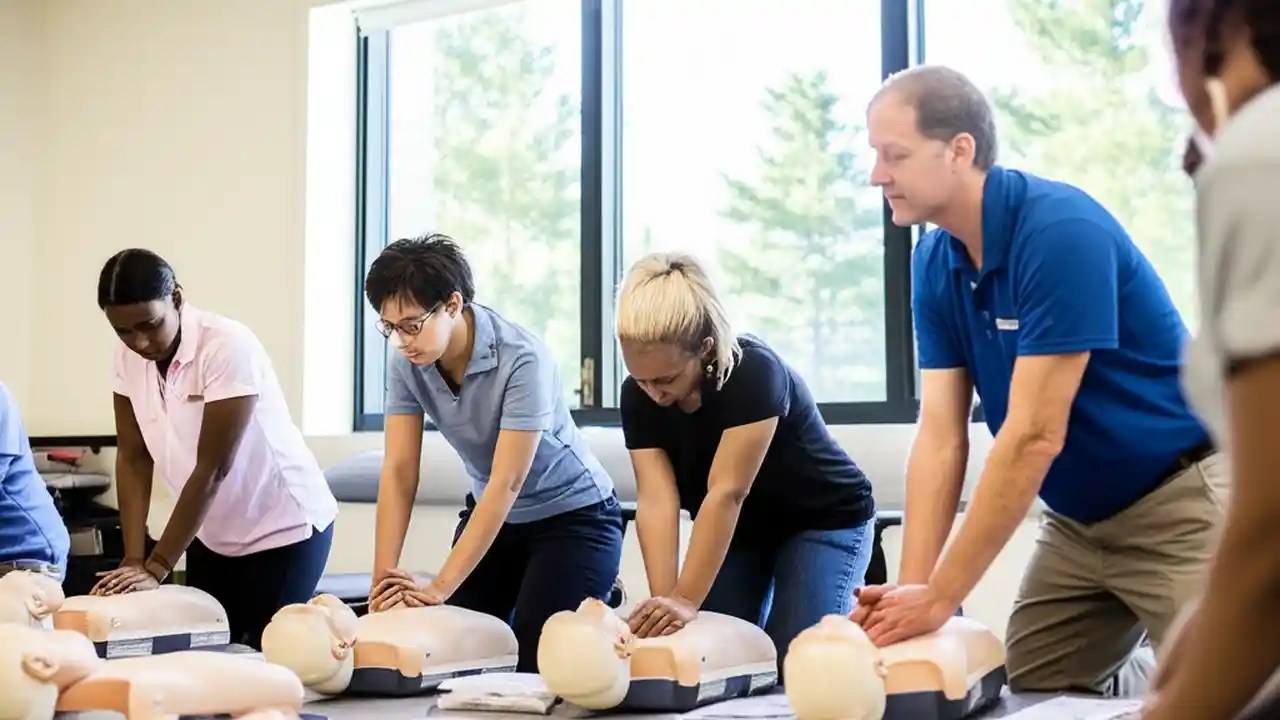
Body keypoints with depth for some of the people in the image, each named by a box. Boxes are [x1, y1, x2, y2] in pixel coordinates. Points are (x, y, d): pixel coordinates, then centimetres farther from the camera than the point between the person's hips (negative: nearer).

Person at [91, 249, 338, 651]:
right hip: (212, 534, 6)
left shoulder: (227, 346, -25)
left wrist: (156, 569, -24)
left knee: (258, 653, -4)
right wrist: (134, 560, -13)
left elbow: (211, 470, -25)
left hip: (283, 528, -5)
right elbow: (132, 458, -4)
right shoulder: (129, 355, -7)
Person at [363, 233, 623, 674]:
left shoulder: (522, 360, -30)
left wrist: (439, 588, -35)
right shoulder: (407, 364, -13)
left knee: (532, 664, -16)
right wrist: (383, 577, -23)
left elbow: (506, 486, -31)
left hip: (571, 516, -5)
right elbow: (399, 471, -13)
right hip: (491, 514, 6)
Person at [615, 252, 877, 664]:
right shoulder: (637, 394, -15)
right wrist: (663, 602, -36)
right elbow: (656, 499, -24)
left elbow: (727, 493, -37)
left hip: (823, 520, -5)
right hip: (738, 531, 5)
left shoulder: (754, 372, -32)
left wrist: (686, 601, -42)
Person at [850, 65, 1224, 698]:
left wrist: (939, 599, -27)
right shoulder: (935, 262, -3)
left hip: (1176, 508, -7)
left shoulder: (1063, 232, -26)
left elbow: (1034, 436, -29)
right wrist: (909, 588, -17)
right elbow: (940, 437, -5)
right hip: (1078, 517, 7)